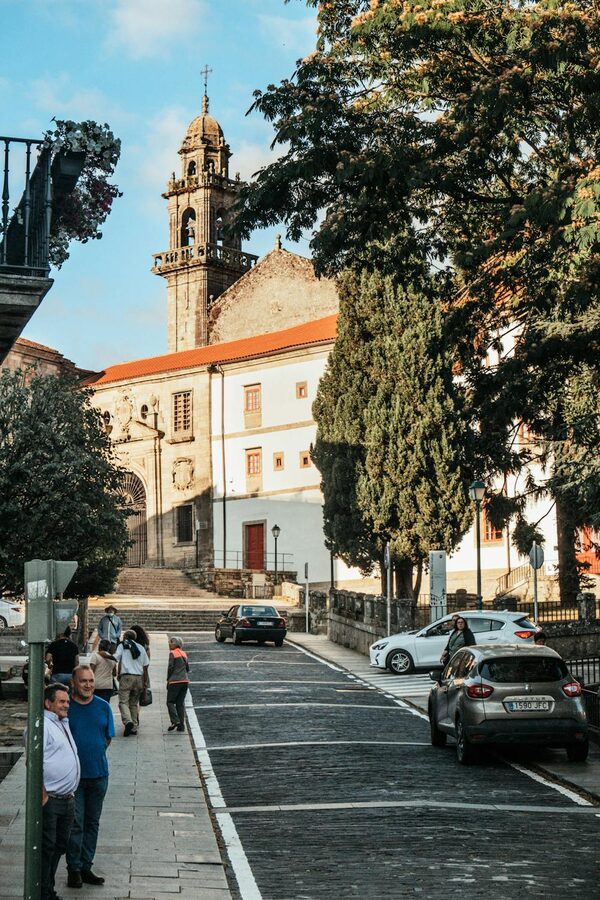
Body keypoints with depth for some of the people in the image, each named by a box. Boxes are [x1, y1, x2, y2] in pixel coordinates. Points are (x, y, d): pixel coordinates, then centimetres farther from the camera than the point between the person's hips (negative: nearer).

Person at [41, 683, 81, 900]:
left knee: (60, 845, 15)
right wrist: (42, 794, -20)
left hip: (67, 798, 9)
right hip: (50, 800, -9)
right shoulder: (42, 725, -12)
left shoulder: (63, 723, 17)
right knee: (47, 847, -3)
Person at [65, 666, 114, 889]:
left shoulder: (103, 707, 3)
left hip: (98, 773, 4)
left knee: (92, 822, 11)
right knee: (75, 823, -3)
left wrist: (94, 753, 3)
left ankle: (86, 866, 21)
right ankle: (74, 869, 8)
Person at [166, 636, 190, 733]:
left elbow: (170, 668, -9)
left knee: (170, 702, 2)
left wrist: (168, 680, 2)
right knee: (181, 703, 9)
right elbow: (187, 668, 15)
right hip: (185, 681, 6)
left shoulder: (172, 653, -7)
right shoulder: (184, 654, 13)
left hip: (175, 681, -6)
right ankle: (181, 725, 7)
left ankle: (175, 721, -13)